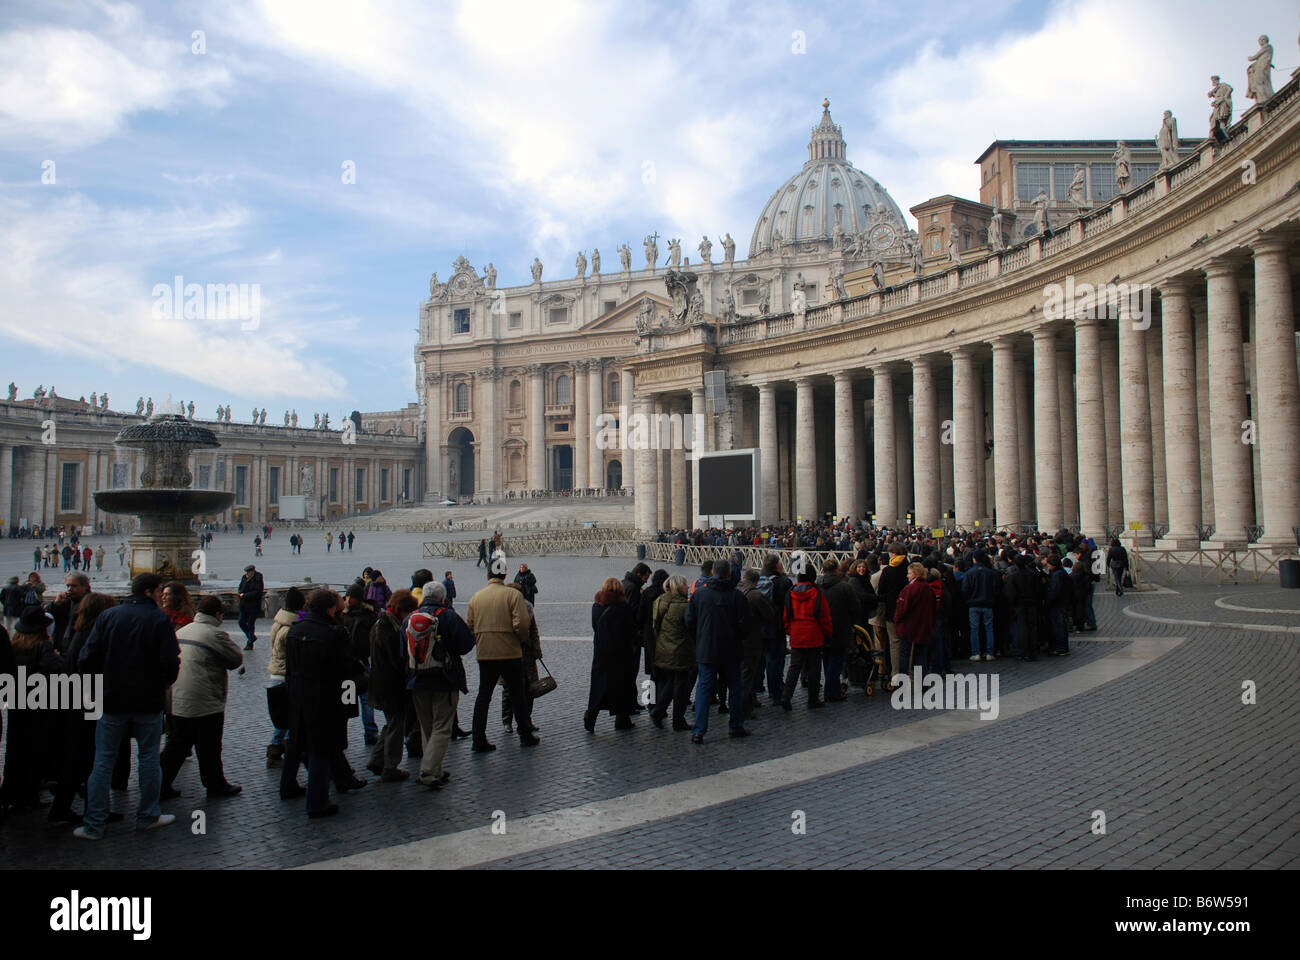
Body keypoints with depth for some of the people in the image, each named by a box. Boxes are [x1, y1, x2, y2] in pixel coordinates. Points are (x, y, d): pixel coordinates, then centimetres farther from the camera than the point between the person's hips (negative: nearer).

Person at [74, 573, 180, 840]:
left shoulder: (107, 616, -1)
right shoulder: (159, 620, -10)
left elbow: (87, 659, -5)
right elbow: (171, 662, -16)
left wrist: (103, 684, 11)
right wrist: (163, 684, 5)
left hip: (112, 700, 2)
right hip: (148, 702, -2)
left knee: (103, 762, 9)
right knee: (149, 758, 11)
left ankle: (93, 824, 10)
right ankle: (148, 816, 19)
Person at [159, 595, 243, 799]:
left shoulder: (180, 631, 9)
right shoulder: (215, 634, -16)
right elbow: (237, 659, -9)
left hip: (178, 703, 7)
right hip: (206, 705, -7)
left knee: (176, 745, 15)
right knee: (209, 749, 6)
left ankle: (162, 785, 16)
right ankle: (215, 784, 18)